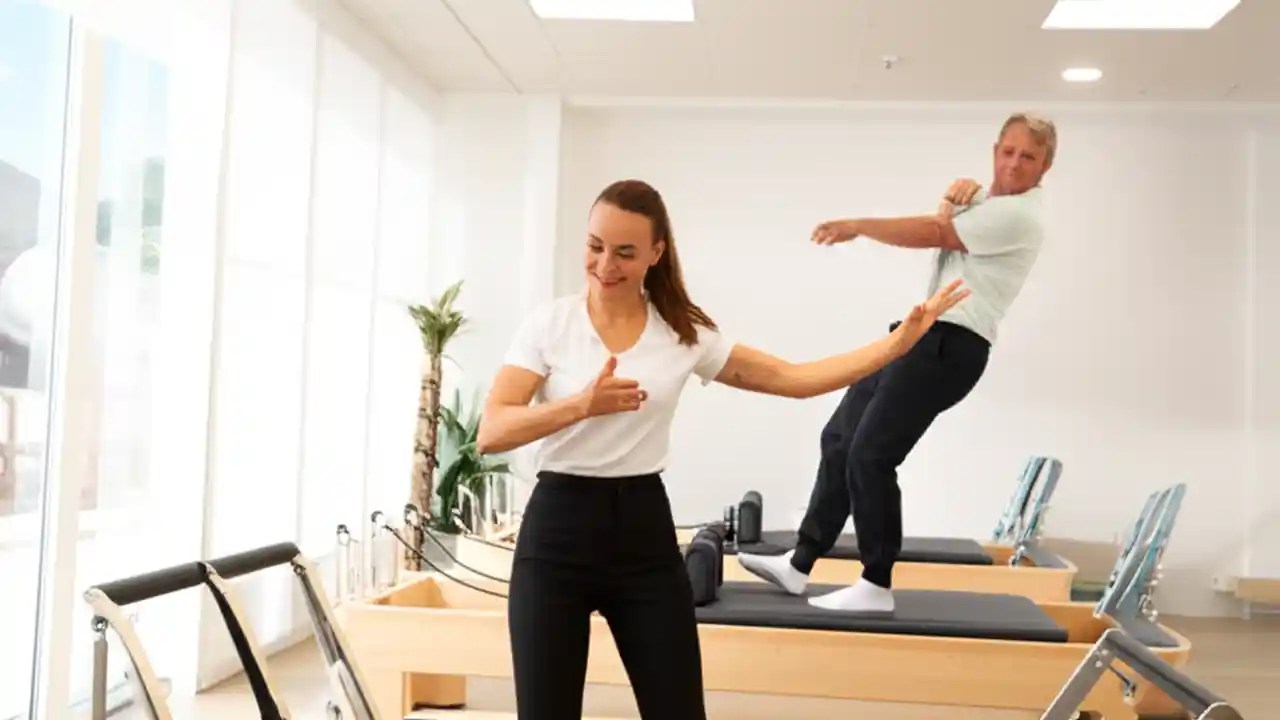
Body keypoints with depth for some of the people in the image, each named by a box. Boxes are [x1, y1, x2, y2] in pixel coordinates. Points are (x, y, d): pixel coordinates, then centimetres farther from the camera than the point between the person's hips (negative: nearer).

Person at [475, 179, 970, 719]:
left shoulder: (685, 334, 3)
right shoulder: (548, 323, -4)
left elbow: (793, 378, 3)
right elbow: (490, 433, -12)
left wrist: (897, 343, -6)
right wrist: (581, 405, -28)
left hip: (646, 534, 2)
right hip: (558, 532, -2)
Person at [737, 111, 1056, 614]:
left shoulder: (1017, 215, -11)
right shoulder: (987, 201, 21)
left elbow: (930, 235, -13)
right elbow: (940, 225, 12)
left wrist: (856, 227, -6)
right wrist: (953, 196, -9)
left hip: (950, 345, -10)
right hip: (919, 333, 10)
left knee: (869, 455, -14)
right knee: (839, 439, 9)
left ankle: (877, 587, -3)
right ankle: (800, 564, 15)